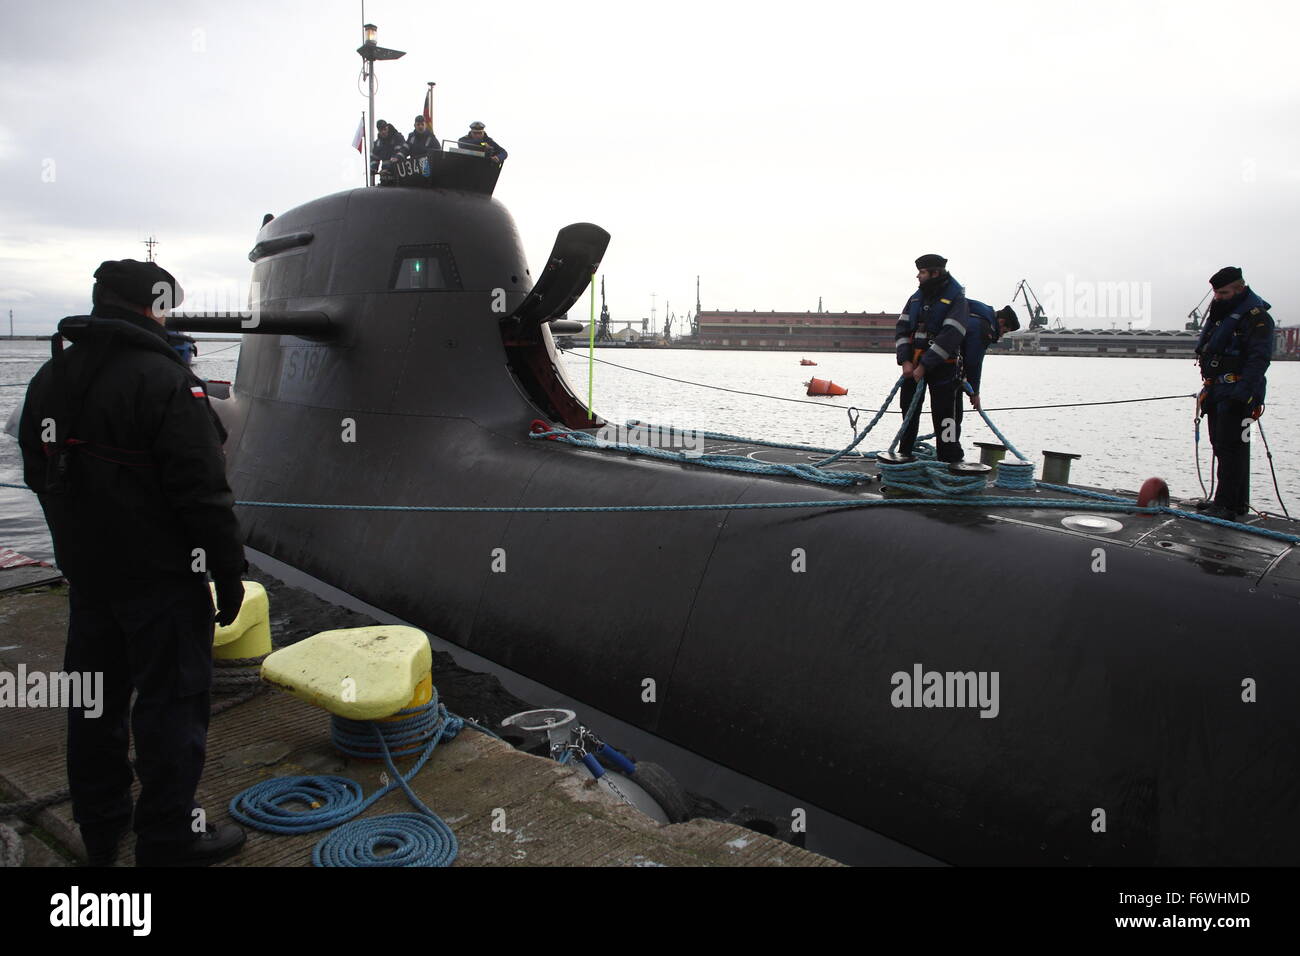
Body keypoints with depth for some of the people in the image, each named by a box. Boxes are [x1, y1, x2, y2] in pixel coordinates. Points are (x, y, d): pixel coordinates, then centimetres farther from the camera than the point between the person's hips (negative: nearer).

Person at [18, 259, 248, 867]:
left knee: (95, 701, 17)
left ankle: (100, 830, 31)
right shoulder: (164, 381, -18)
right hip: (161, 576, -8)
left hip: (84, 571, 8)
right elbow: (204, 492, -20)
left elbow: (37, 474, 18)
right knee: (171, 702, 2)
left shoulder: (49, 377, 9)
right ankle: (169, 838, 12)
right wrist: (229, 573, -13)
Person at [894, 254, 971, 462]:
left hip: (943, 367, -6)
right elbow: (902, 329, 7)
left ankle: (951, 464, -5)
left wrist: (924, 366, -21)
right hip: (912, 365, 6)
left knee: (945, 416, -9)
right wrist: (905, 361, -7)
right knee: (909, 412, 14)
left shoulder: (956, 299, -9)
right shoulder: (916, 298, 11)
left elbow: (949, 337, -18)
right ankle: (903, 457, 27)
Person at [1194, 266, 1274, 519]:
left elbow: (1259, 358, -18)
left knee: (1230, 448, -12)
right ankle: (1238, 503, 22)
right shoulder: (1219, 313, 19)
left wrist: (1242, 392, -27)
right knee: (1222, 446, 13)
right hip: (1217, 392, 10)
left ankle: (1227, 506, -12)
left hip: (1238, 393, -10)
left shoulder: (1255, 316, -10)